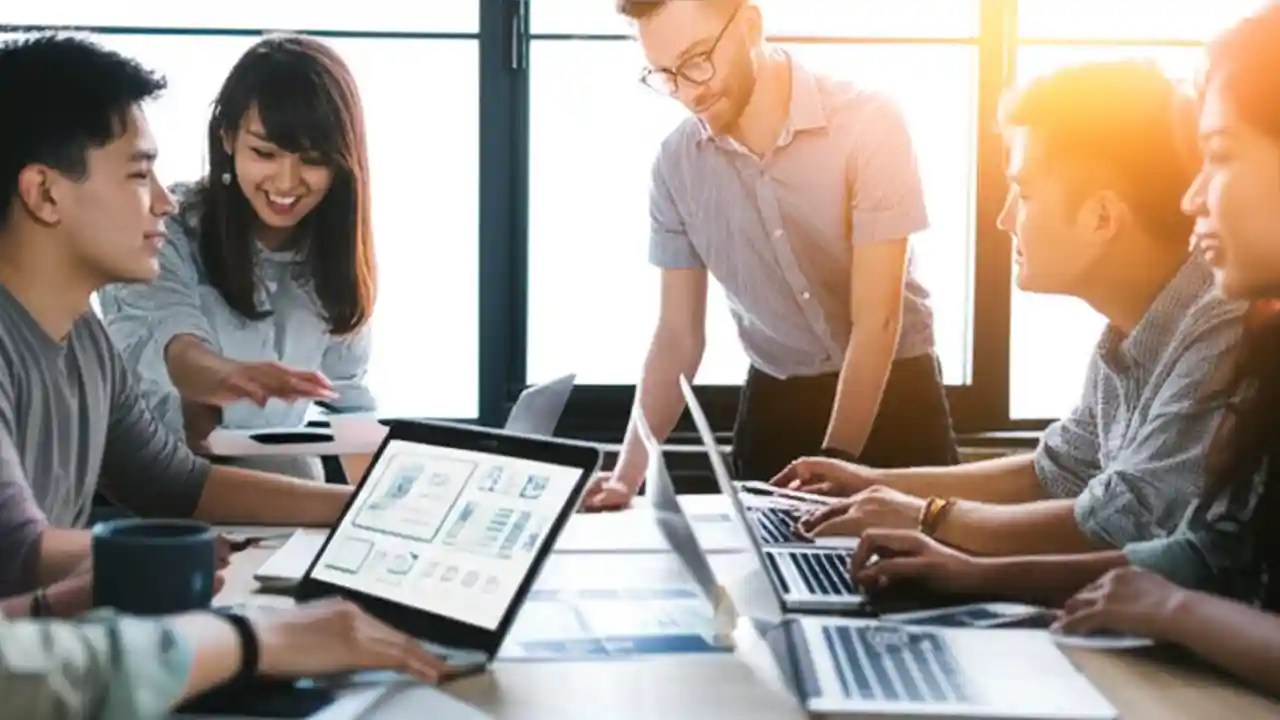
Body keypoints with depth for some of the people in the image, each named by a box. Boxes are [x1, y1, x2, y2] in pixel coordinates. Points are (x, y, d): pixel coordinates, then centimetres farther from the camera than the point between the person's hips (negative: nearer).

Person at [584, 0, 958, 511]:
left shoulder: (868, 126, -20)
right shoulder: (675, 164, -9)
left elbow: (877, 320, -21)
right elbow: (679, 334, -2)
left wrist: (834, 465, -26)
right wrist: (628, 473, -12)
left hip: (895, 391, -2)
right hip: (773, 401, 3)